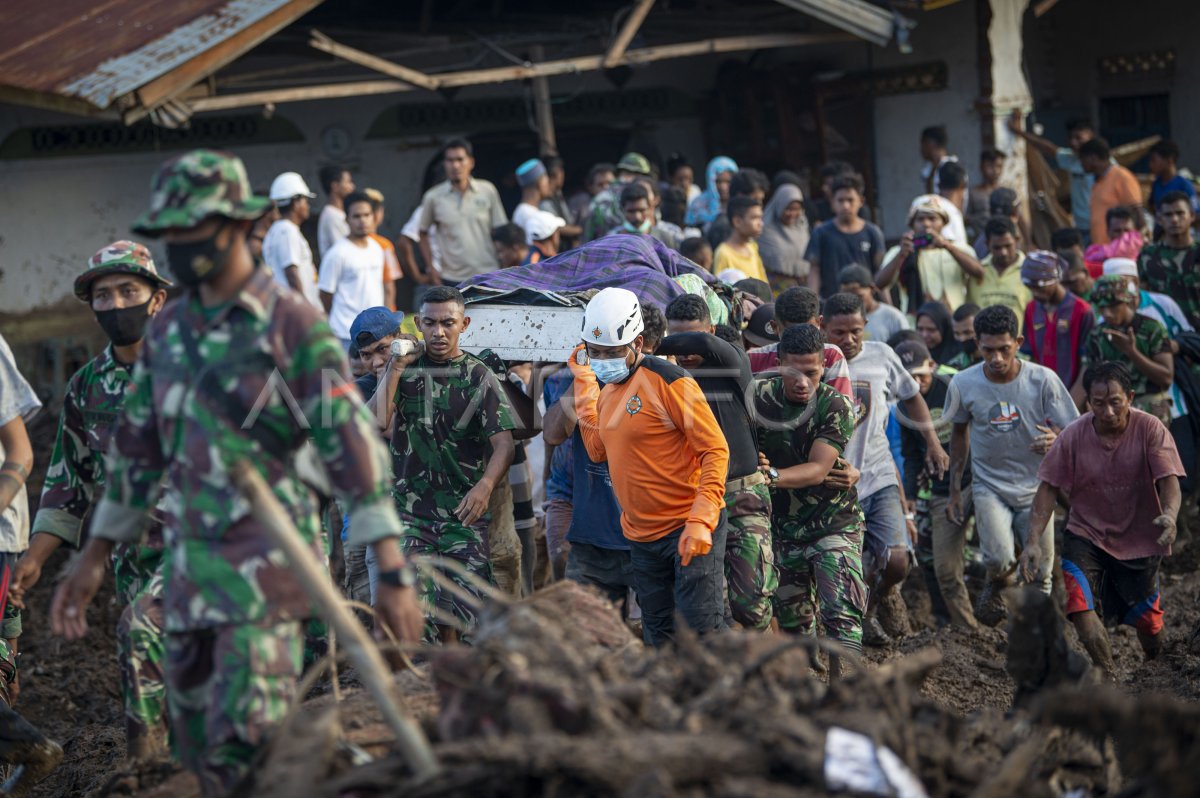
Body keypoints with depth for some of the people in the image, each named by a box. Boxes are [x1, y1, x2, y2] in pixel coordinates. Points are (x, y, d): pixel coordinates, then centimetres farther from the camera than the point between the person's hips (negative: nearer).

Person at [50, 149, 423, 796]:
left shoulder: (293, 325, -9)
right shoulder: (168, 331, 11)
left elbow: (352, 446, -12)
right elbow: (135, 448, 20)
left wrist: (393, 573, -16)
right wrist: (93, 559, 20)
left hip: (265, 565, -7)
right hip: (189, 566, 7)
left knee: (246, 744, -14)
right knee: (197, 746, 10)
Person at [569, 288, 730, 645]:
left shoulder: (668, 381, -15)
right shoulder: (607, 387, 11)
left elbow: (716, 451, -16)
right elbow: (598, 449, 11)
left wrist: (700, 522, -25)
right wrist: (583, 380, 9)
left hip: (690, 532, -8)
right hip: (642, 536, 8)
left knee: (700, 630, -11)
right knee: (659, 638, 13)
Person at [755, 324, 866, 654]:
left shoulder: (835, 406, -15)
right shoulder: (760, 397, -6)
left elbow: (818, 469, -23)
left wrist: (773, 476, -38)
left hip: (833, 524, -3)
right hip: (784, 528, 4)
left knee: (841, 616, -17)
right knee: (794, 624, 9)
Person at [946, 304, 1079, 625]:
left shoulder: (1043, 380, -12)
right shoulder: (963, 384, -8)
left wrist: (1055, 442, -31)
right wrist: (955, 491, 12)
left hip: (1036, 489, 0)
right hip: (989, 487, 0)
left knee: (1039, 578, 0)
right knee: (1000, 560, -24)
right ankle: (996, 585, 10)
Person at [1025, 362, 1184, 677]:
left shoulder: (1149, 429, -15)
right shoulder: (1073, 435, -12)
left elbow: (1168, 480, -21)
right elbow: (1048, 488, -7)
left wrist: (1170, 515, -43)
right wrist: (1034, 541, -16)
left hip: (1139, 538, 0)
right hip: (1086, 534, 0)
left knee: (1147, 621, 7)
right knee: (1077, 597, -24)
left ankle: (1156, 667, 43)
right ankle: (1107, 675, -9)